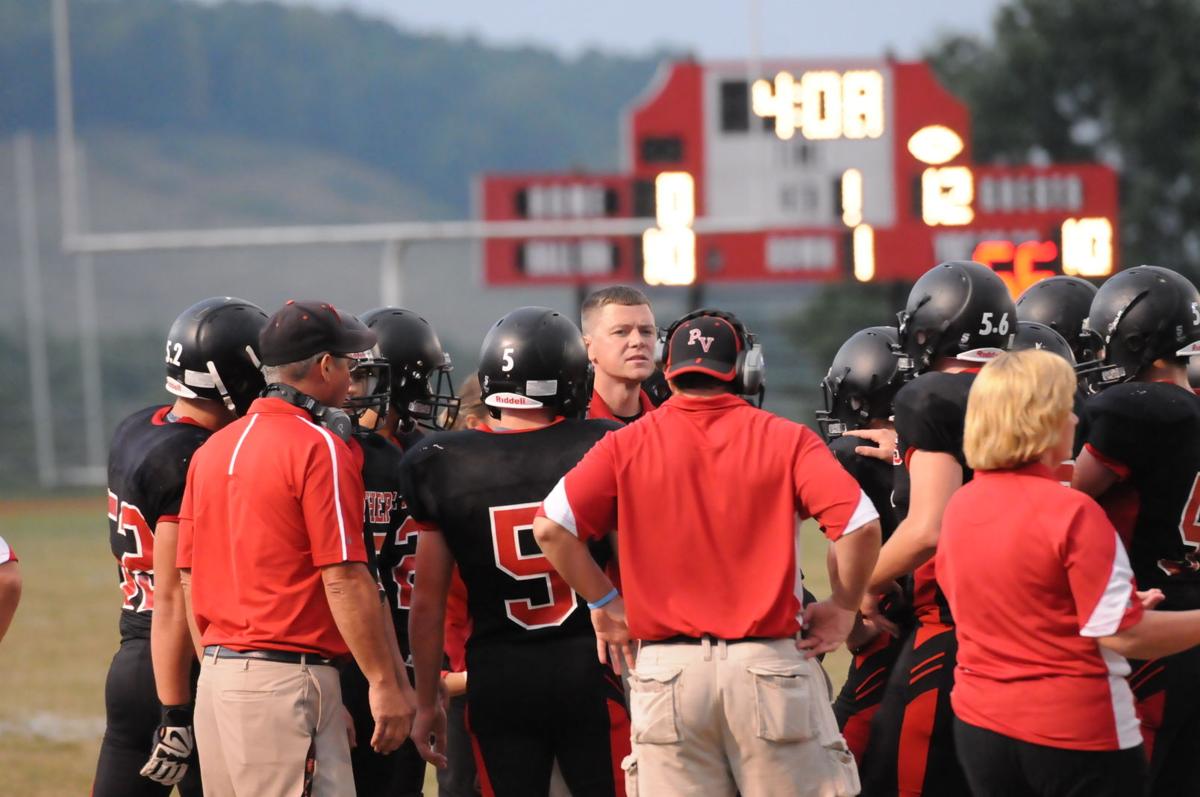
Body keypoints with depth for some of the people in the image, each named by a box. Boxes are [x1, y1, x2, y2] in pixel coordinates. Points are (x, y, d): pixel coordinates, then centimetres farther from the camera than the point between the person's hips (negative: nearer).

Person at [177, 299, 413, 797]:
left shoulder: (213, 450, 13)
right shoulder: (320, 448, -10)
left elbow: (189, 579, 16)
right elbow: (343, 580, -15)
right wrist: (385, 682, -11)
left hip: (215, 678, 8)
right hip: (286, 679, -8)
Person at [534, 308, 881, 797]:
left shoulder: (628, 447, 3)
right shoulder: (784, 440, 0)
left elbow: (552, 527, -5)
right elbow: (860, 524, -11)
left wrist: (604, 604, 8)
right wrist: (842, 608, 4)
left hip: (668, 668, 1)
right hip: (768, 665, -1)